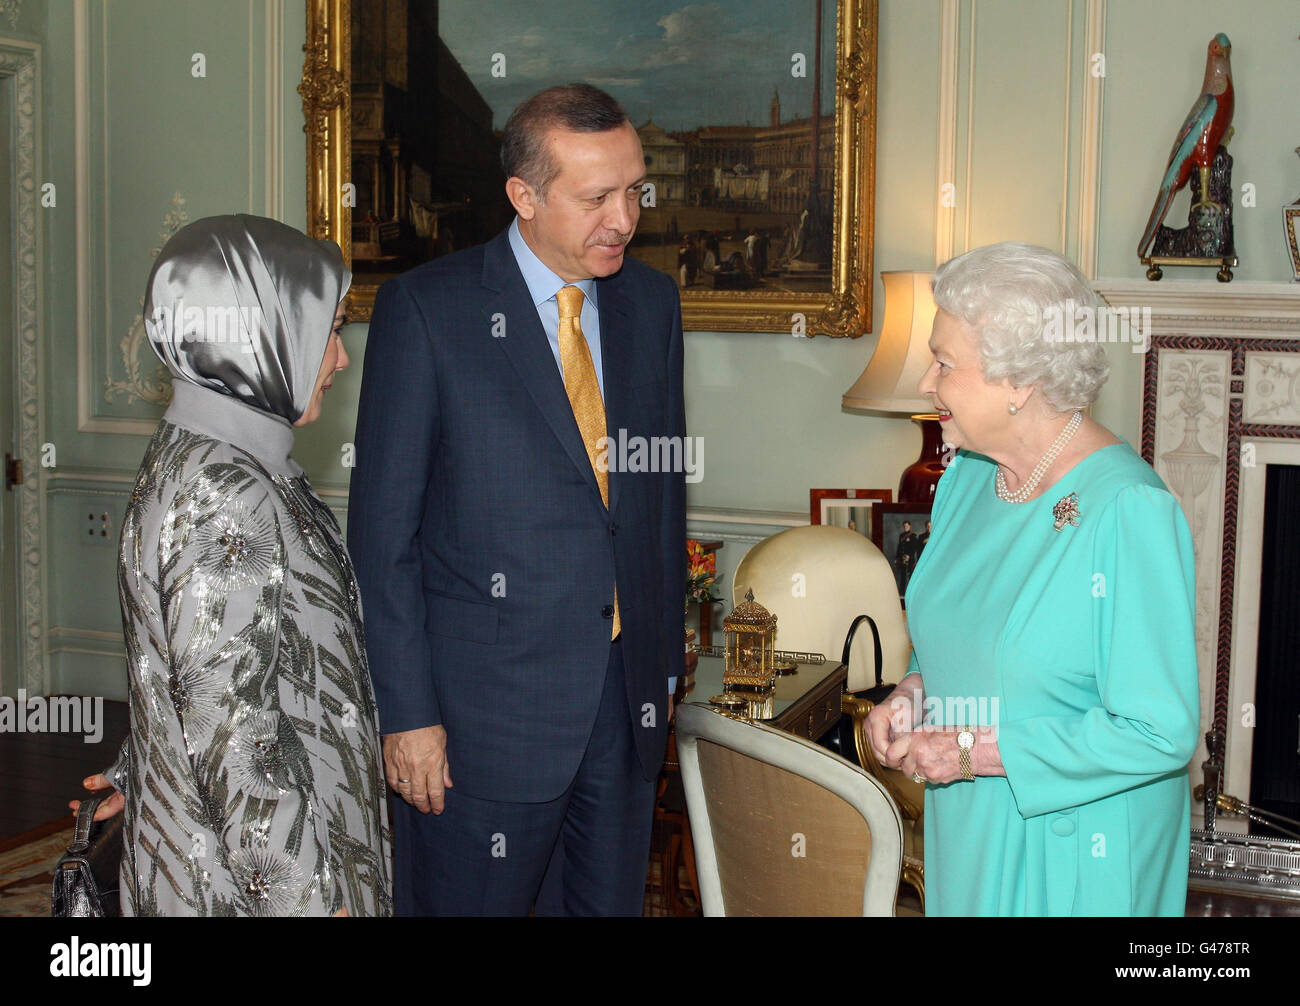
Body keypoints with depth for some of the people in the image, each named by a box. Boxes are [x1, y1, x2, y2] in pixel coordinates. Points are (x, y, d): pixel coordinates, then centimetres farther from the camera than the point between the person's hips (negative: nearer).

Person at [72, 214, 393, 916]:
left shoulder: (191, 459, 6)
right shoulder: (224, 498, -24)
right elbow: (232, 727, -25)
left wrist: (137, 774, 24)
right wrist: (305, 897, -21)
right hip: (245, 876, -9)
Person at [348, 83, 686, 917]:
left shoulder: (653, 301, 7)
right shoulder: (425, 309, -10)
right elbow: (384, 529, -9)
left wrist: (666, 658, 13)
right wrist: (407, 712, -11)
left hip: (628, 698, 5)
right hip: (484, 712, -5)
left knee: (611, 903, 15)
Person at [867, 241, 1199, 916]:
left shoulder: (1131, 511, -23)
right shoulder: (966, 478, 2)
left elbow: (1160, 733, -25)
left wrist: (975, 751, -21)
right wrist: (914, 694, -4)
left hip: (1073, 857, -7)